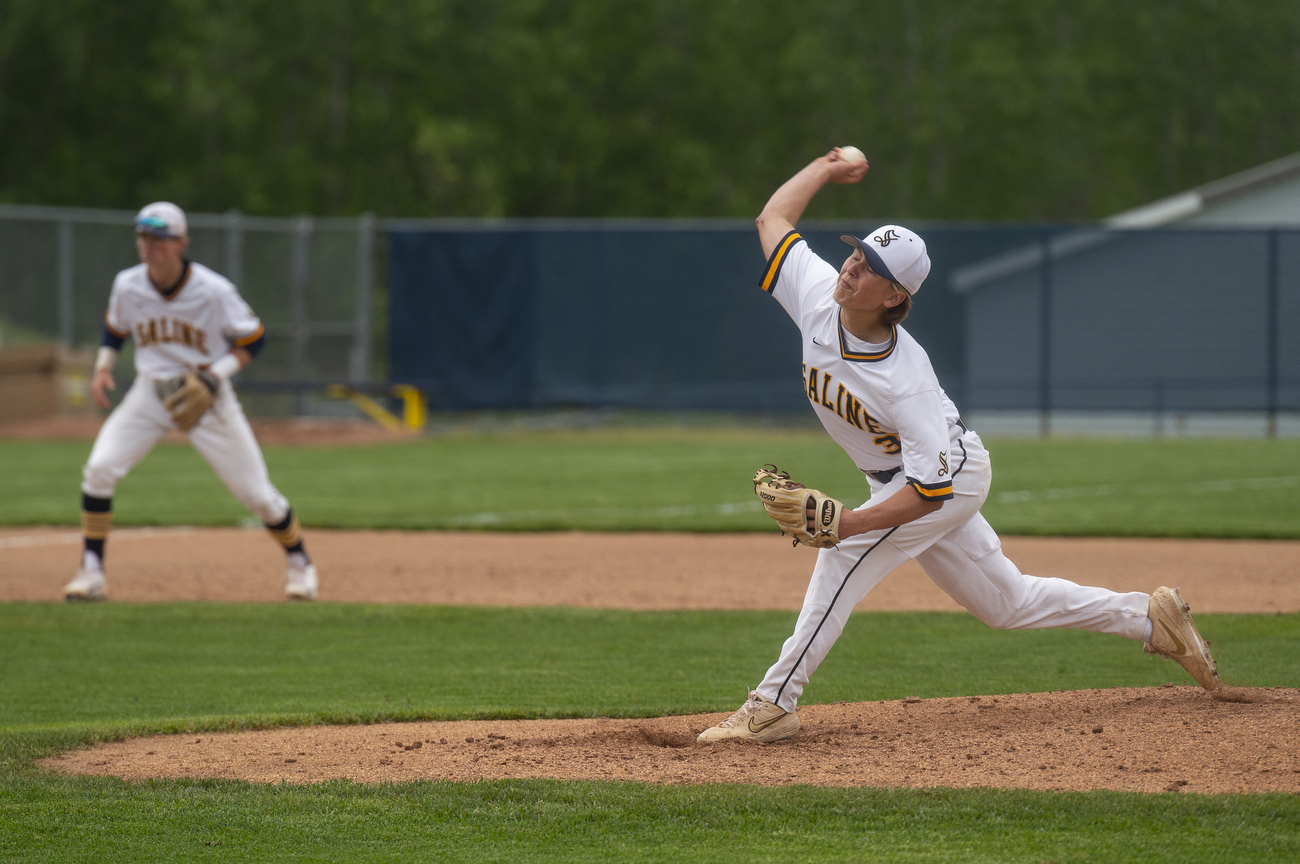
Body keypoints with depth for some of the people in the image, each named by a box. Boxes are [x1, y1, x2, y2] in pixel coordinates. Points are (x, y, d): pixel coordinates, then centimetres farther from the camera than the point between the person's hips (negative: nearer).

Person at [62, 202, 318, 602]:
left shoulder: (214, 291, -19)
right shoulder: (128, 286, -8)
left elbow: (252, 341, -9)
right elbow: (115, 329, 14)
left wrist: (214, 378, -22)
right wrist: (103, 367, -2)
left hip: (207, 398, -3)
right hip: (150, 391, 3)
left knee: (256, 490, -1)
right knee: (99, 468, -17)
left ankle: (300, 564, 25)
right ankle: (91, 572, -6)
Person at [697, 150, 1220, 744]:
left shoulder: (906, 385, -37)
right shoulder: (819, 298, -20)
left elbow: (929, 491, -36)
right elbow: (774, 216, -4)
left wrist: (844, 522, -44)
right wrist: (825, 170, 8)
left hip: (952, 477, -8)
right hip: (898, 478, 8)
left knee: (844, 555, -24)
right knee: (1007, 602, 17)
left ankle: (773, 705, -21)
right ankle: (1149, 619, 28)